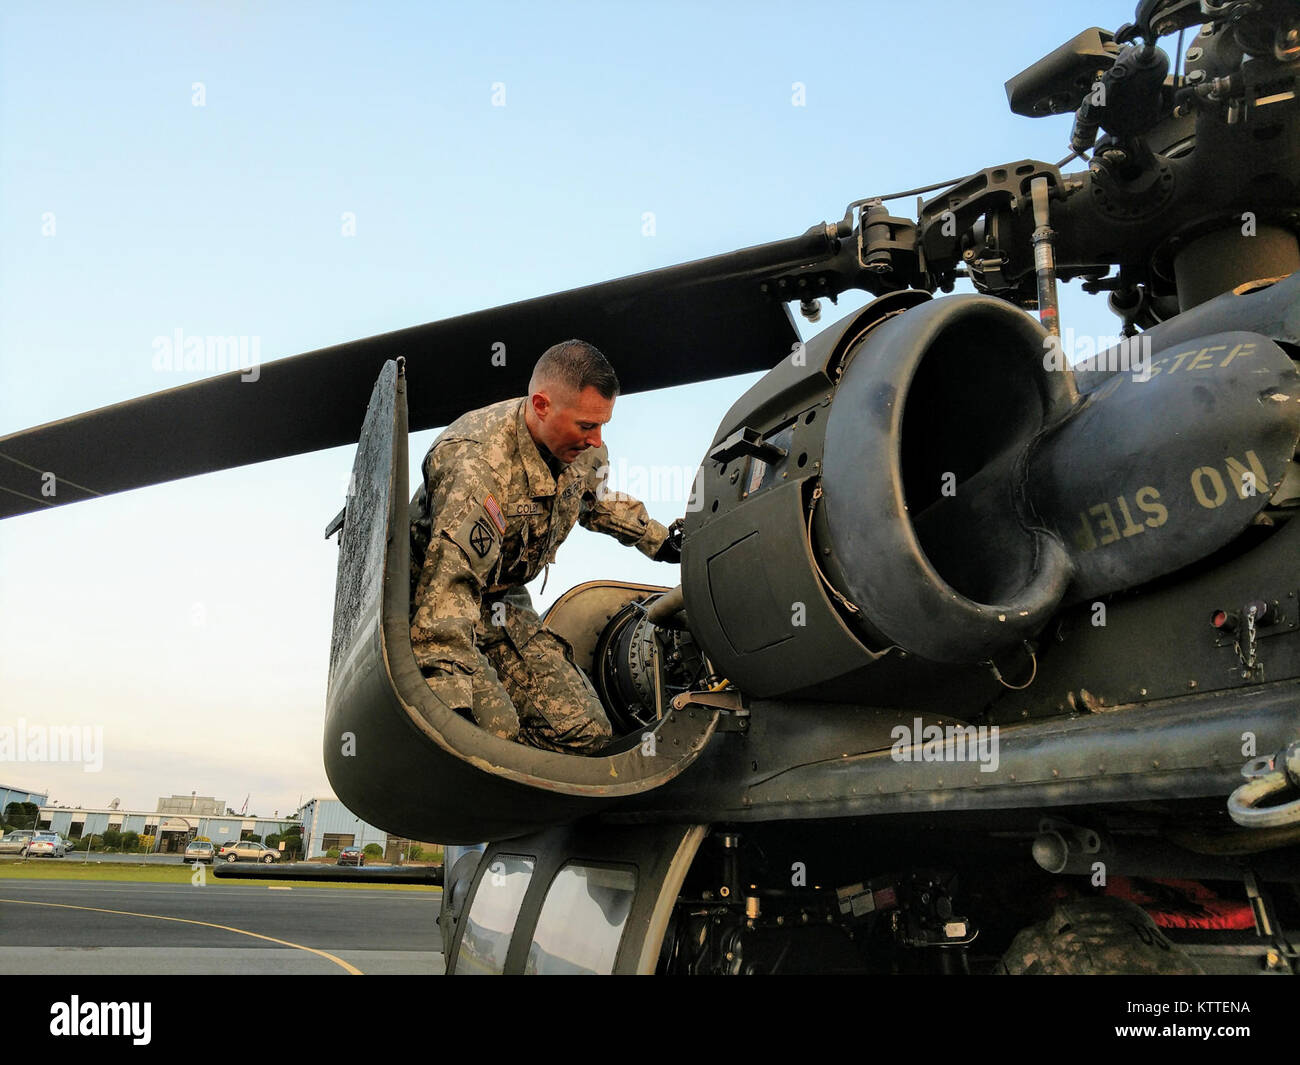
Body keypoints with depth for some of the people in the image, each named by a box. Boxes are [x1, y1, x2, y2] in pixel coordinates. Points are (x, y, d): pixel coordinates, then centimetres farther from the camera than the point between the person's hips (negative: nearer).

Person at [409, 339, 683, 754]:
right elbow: (450, 583, -37)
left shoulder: (583, 448, -4)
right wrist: (451, 701, -43)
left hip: (505, 609, 7)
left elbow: (597, 498, 23)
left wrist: (659, 541, 27)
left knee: (586, 732, -8)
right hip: (429, 606, -7)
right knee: (496, 735, -28)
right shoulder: (476, 463, -30)